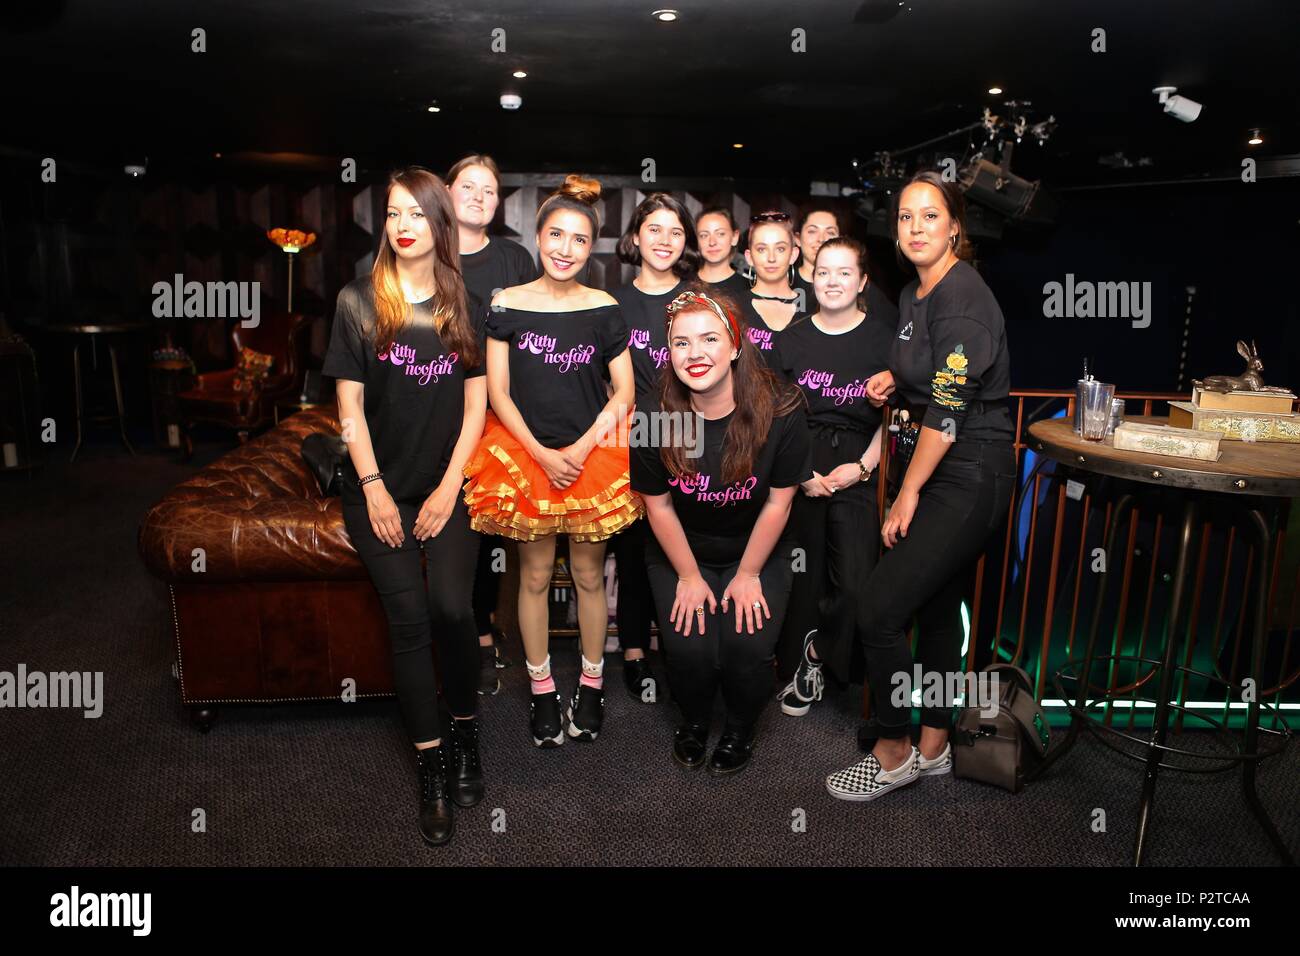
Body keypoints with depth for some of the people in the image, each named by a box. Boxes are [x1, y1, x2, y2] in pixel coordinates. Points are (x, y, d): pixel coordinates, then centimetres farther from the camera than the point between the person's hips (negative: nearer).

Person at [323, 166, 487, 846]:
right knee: (409, 616, -12)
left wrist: (449, 488, -4)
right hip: (378, 486, -1)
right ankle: (431, 765, 1)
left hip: (445, 485, 1)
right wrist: (374, 489, -8)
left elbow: (475, 405, 4)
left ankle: (465, 732, 8)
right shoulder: (358, 301, 1)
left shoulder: (463, 306, 6)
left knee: (452, 607, -17)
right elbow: (350, 405, -1)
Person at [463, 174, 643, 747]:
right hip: (525, 455, 0)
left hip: (593, 457, 0)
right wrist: (542, 455, -12)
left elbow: (623, 392, 1)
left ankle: (592, 683, 28)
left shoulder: (604, 309, 1)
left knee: (588, 575, 9)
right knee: (535, 575, 9)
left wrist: (580, 450, -11)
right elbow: (497, 391, -3)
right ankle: (541, 688, 25)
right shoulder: (508, 305, -1)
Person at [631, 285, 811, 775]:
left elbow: (777, 502, -11)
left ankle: (740, 727, 17)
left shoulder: (780, 409, -20)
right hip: (680, 552, 1)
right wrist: (690, 577, -3)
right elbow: (658, 505, -7)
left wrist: (747, 576, -6)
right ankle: (693, 720, 20)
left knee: (748, 647, -18)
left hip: (757, 551, 0)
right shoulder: (657, 418, -18)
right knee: (689, 648, -17)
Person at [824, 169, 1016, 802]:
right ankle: (933, 748, 28)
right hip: (944, 471, 10)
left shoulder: (963, 298, -17)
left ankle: (893, 753, 7)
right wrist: (892, 382, 4)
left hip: (970, 477, -9)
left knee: (879, 608, -11)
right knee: (937, 609, 15)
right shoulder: (914, 295, 12)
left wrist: (906, 496, -15)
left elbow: (950, 407, -21)